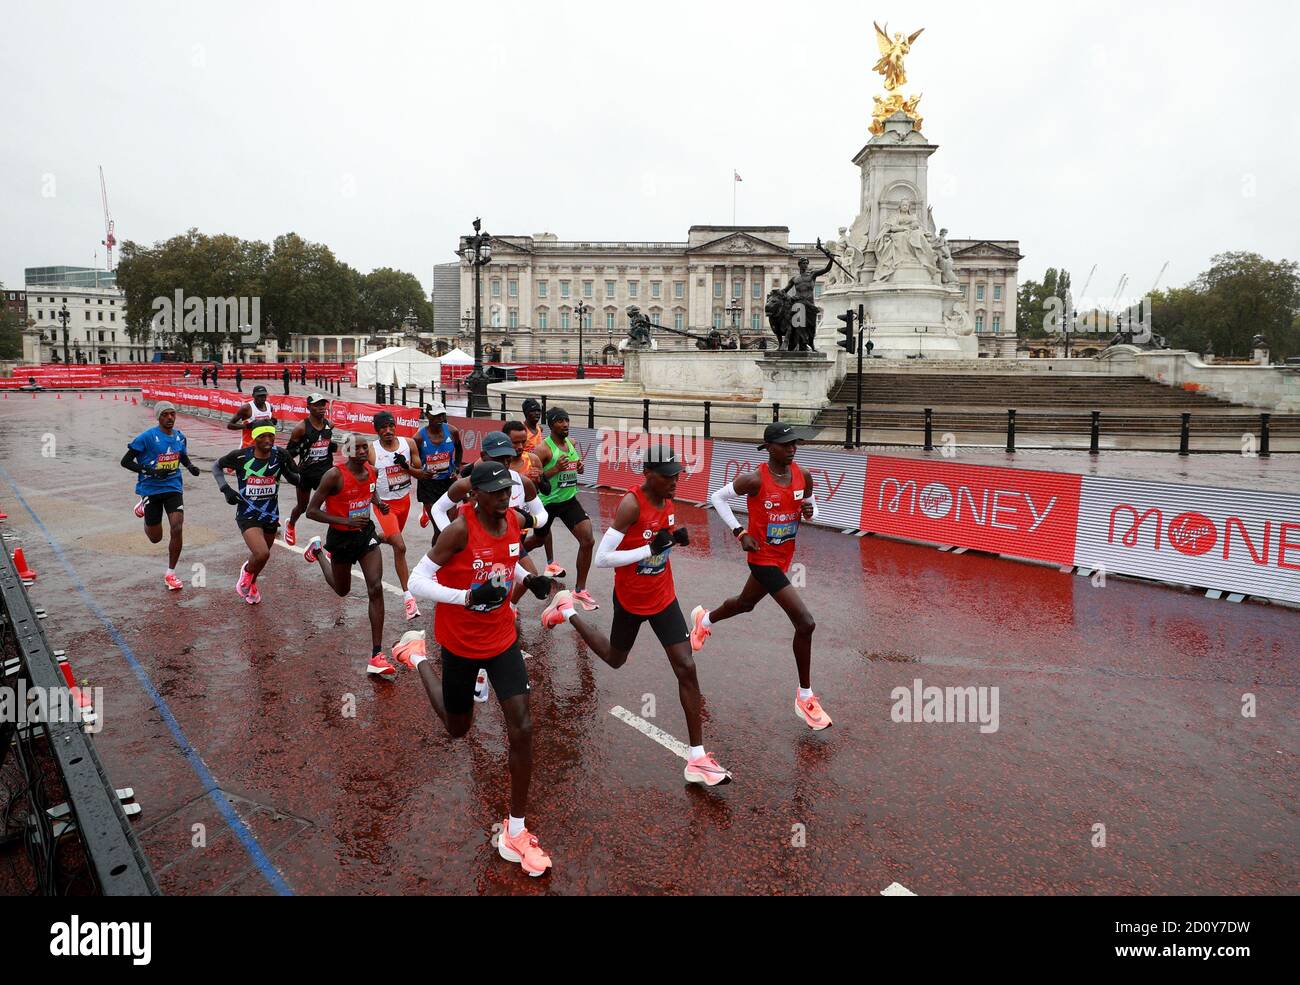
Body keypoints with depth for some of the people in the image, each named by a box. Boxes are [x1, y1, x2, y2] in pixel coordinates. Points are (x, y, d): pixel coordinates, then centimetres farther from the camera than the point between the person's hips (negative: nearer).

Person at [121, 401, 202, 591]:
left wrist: (191, 466, 0)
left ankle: (171, 574, 4)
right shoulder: (147, 437, -13)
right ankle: (144, 506, 47)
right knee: (155, 538, 11)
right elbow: (125, 461, -10)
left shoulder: (180, 436, 3)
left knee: (177, 530, -13)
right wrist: (150, 471, -23)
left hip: (173, 488, 3)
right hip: (151, 489, -3)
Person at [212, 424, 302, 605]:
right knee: (262, 554, -23)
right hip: (248, 514, -4)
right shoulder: (241, 456, -14)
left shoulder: (281, 455, -10)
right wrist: (225, 489, -8)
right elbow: (217, 466, 4)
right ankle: (247, 571, 14)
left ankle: (251, 583, 53)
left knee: (261, 555, 20)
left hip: (271, 514, 4)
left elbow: (297, 480, -2)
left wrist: (288, 472, -24)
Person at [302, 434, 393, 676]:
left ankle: (377, 656, -8)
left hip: (365, 532, 3)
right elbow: (311, 511, -19)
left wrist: (378, 502, -1)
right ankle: (318, 551, 50)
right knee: (342, 590, 20)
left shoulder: (371, 471, -3)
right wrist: (346, 521, -27)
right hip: (341, 537, -3)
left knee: (376, 588, -12)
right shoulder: (335, 475, -21)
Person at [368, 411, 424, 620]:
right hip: (385, 503, -5)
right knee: (400, 546, -16)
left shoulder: (409, 444, -6)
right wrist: (377, 502, -24)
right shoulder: (371, 450, -15)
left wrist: (406, 466, -22)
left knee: (393, 538, 26)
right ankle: (408, 595, -12)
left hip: (404, 500, 5)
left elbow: (421, 473, -1)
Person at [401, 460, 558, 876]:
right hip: (461, 642, -4)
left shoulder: (513, 520, -7)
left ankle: (514, 832, 11)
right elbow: (417, 582, -23)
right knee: (457, 728, 18)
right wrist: (469, 597, -36)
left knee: (522, 728, -5)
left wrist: (530, 580, -7)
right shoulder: (461, 529, -25)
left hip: (502, 638, 4)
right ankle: (416, 656, 44)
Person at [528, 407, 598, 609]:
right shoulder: (543, 449, -18)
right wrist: (556, 469, -31)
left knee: (588, 541, -10)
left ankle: (579, 590, 2)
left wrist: (579, 467, -3)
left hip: (569, 499, 5)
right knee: (538, 540, 17)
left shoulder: (571, 442, 3)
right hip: (548, 502, -5)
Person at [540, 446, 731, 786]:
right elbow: (601, 558, -27)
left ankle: (698, 758, 6)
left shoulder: (667, 498, -5)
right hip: (630, 601, -5)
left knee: (687, 669, -3)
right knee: (615, 658, 21)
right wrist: (651, 548, -32)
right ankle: (567, 611, 45)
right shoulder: (631, 504, -26)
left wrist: (676, 537, -7)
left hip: (663, 598, 5)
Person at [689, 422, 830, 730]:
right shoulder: (755, 479, -22)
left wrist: (809, 511, -12)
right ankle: (805, 697, 2)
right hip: (764, 558, -7)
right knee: (805, 623, -15)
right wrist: (739, 532, -16)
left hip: (784, 557, 8)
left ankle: (705, 619, 63)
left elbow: (810, 503, 13)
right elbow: (717, 497, -8)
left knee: (746, 603, 32)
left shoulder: (803, 476, -6)